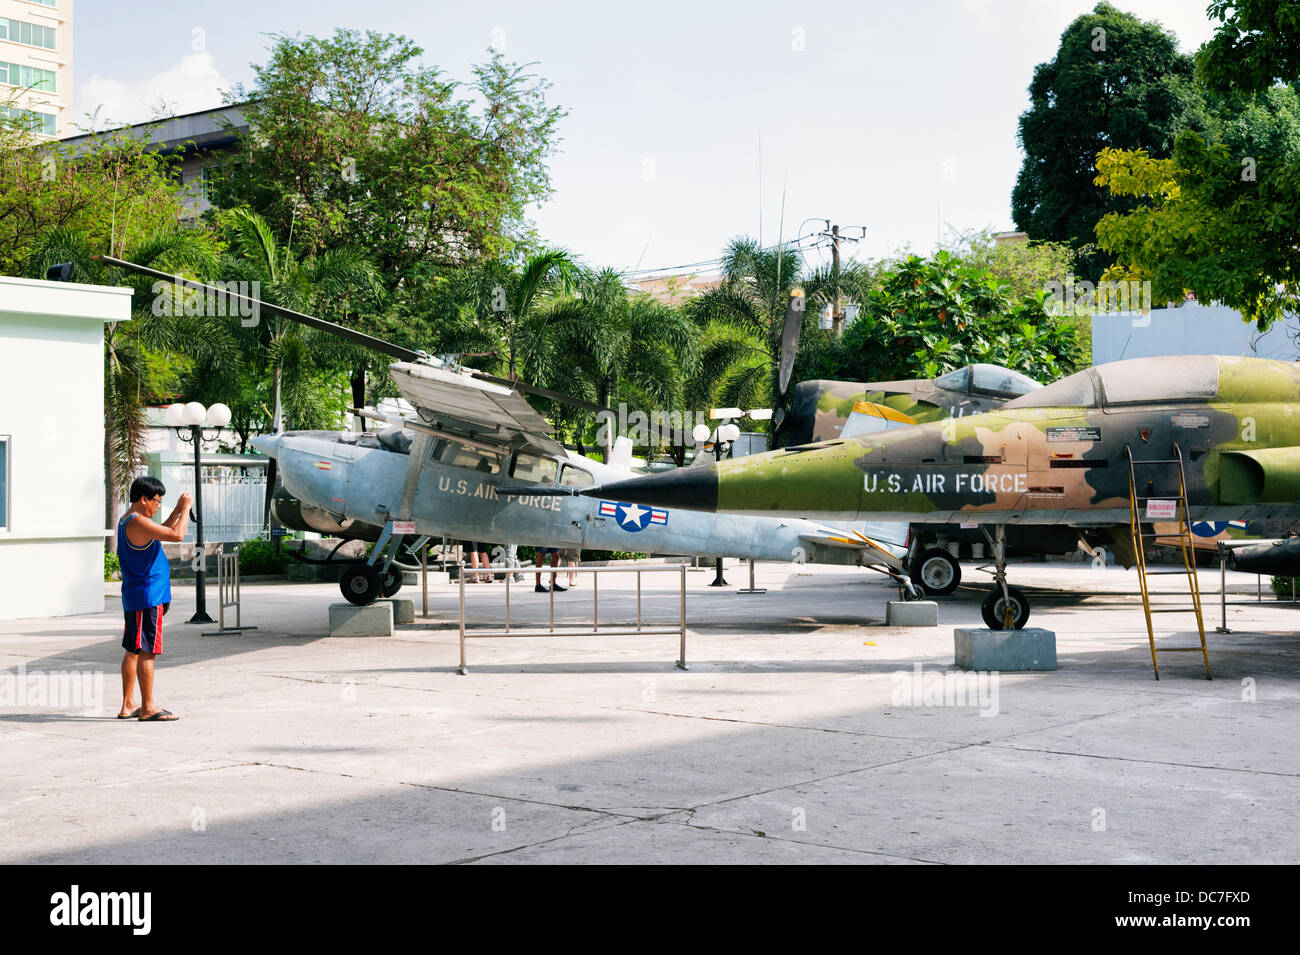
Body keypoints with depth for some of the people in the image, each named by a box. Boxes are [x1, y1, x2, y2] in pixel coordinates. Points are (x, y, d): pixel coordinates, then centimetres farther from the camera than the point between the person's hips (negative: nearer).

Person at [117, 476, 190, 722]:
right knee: (146, 652, -6)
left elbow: (162, 531, 29)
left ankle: (128, 706, 17)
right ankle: (148, 708, -3)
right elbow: (177, 535, -23)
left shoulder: (127, 521, 15)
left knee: (134, 651, 12)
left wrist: (178, 510, 20)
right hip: (147, 597, -10)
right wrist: (185, 507, -10)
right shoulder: (137, 522, -18)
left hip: (134, 597, 10)